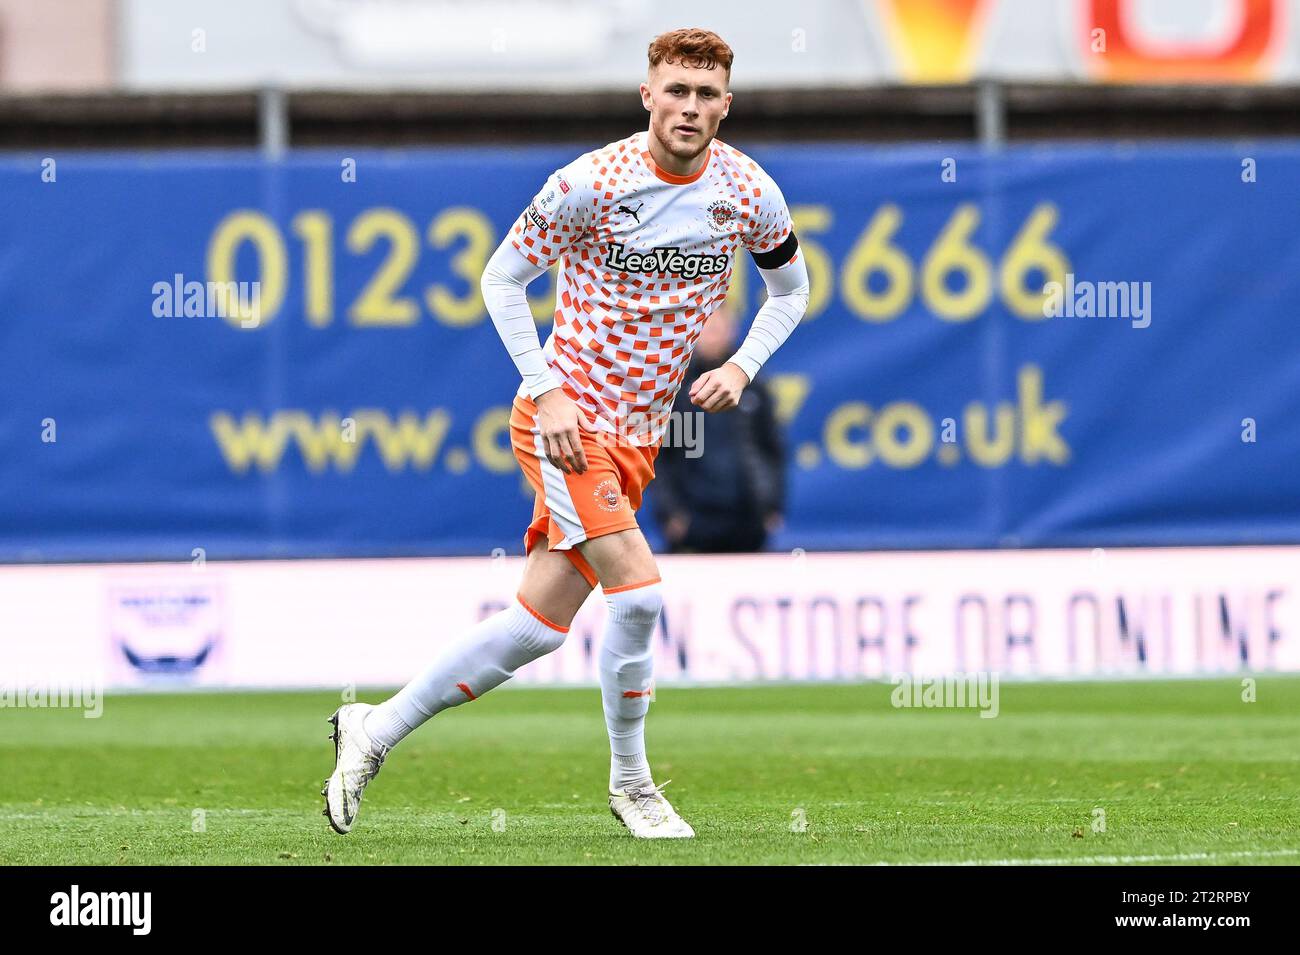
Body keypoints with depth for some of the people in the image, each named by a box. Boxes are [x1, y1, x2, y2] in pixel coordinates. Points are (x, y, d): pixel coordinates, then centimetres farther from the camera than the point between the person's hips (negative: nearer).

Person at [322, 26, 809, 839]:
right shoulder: (593, 183, -15)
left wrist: (742, 365, -2)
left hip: (638, 435, 5)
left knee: (540, 624, 4)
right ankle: (631, 783, 0)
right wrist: (550, 392, -14)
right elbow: (502, 277, -6)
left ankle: (377, 730, 18)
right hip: (566, 419, -5)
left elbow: (790, 288, 16)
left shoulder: (749, 194, -2)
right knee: (638, 590, -19)